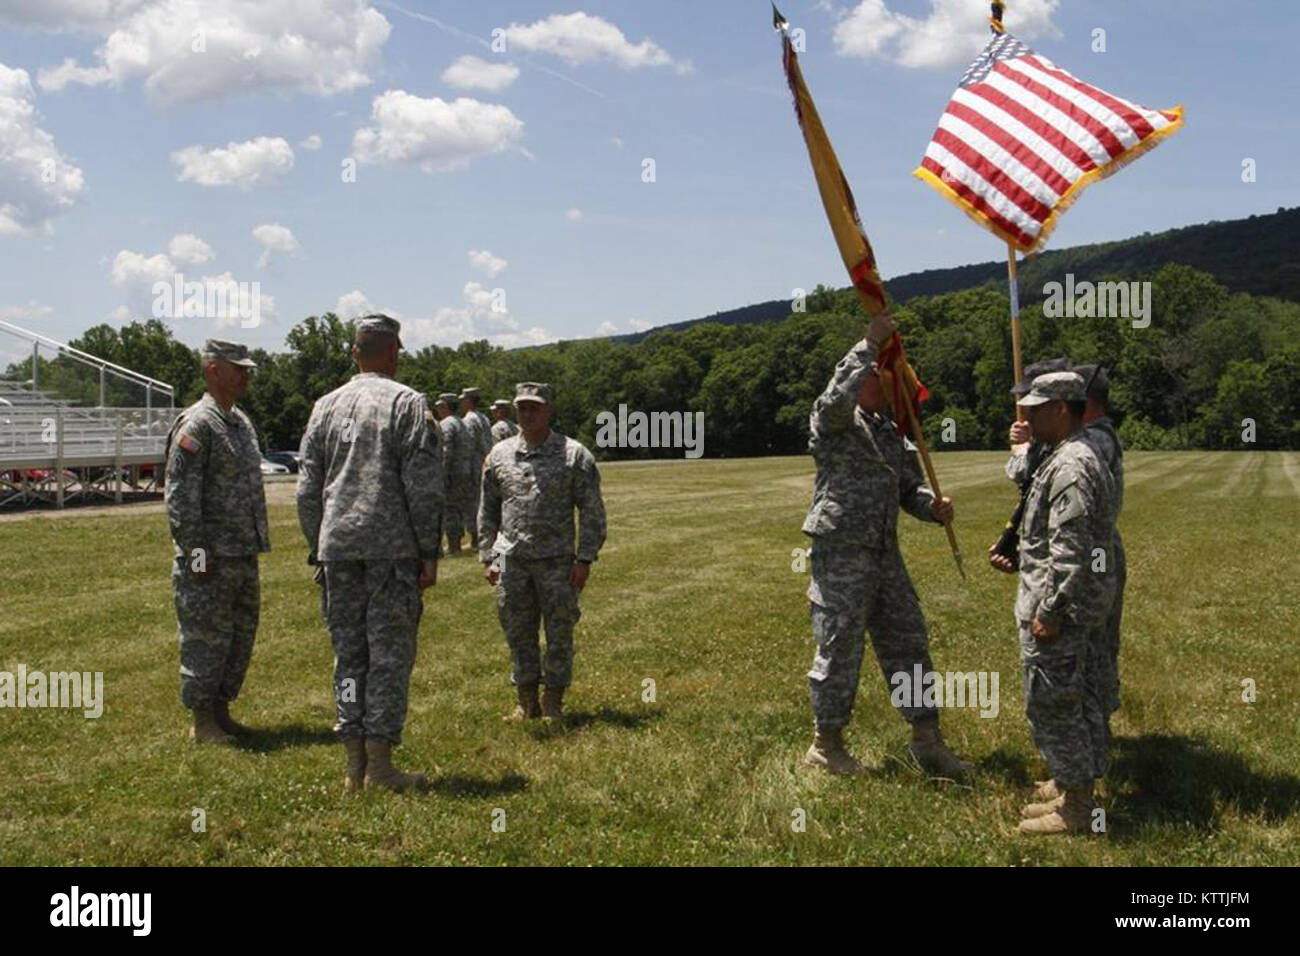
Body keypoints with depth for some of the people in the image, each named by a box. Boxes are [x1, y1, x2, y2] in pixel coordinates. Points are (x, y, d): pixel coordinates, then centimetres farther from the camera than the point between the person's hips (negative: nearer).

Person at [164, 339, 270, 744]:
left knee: (241, 636, 14)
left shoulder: (241, 422, 14)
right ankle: (202, 723, 9)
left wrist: (257, 542, 18)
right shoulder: (195, 425, -14)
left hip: (244, 556, 9)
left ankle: (221, 712, 25)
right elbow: (180, 496, -18)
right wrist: (196, 554, -19)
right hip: (211, 559, -9)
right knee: (206, 640, -1)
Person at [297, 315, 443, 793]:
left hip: (337, 546, 5)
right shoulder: (408, 403, -3)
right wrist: (429, 551, -5)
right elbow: (424, 486, -9)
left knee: (349, 652, 9)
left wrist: (317, 550, 19)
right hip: (392, 548, -5)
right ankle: (379, 764, 0)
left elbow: (308, 489, 13)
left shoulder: (326, 407, 12)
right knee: (390, 654, 0)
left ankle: (354, 766, 12)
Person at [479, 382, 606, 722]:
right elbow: (487, 511, 15)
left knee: (560, 633, 3)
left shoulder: (574, 455, -1)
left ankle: (554, 702, 16)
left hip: (557, 560, -3)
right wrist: (487, 557, 9)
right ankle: (527, 702, 18)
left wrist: (585, 558, -7)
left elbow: (592, 511, -1)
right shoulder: (499, 455, 9)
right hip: (511, 560, 3)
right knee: (518, 633, 7)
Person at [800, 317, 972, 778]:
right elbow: (836, 398, -31)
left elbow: (908, 487, 18)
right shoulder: (834, 423, -7)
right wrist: (870, 344, -26)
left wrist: (933, 505, -4)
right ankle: (825, 744, 16)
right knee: (840, 648, 1)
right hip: (840, 553, -8)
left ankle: (927, 741, 21)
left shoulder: (890, 432, 17)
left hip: (884, 554, 8)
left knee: (907, 642, 11)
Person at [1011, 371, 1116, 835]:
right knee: (1083, 701, 16)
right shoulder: (1086, 458, 15)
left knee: (1052, 705, -3)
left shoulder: (1070, 466, -20)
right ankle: (1078, 795, 27)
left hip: (1061, 609, -11)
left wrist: (1049, 611, -23)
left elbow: (1071, 550, -25)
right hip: (1088, 605, 11)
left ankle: (1074, 809, 5)